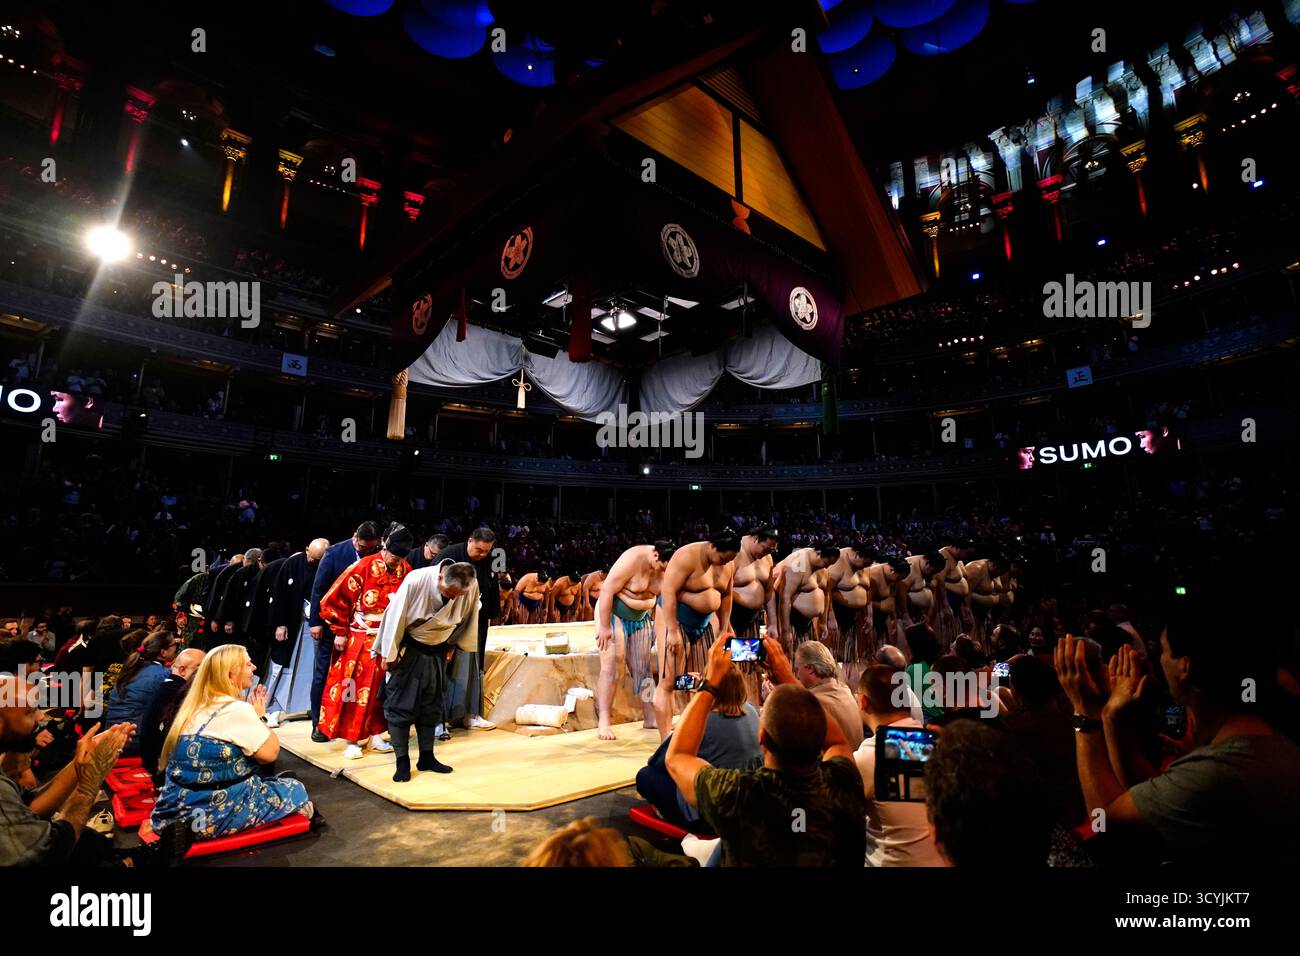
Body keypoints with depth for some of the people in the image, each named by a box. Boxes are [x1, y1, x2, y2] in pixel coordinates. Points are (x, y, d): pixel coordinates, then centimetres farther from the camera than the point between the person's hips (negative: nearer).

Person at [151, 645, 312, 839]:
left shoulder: (199, 705, 8)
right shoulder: (237, 710, -19)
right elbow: (270, 753, -13)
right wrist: (260, 716, 0)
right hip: (209, 813, -9)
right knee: (295, 789, 5)